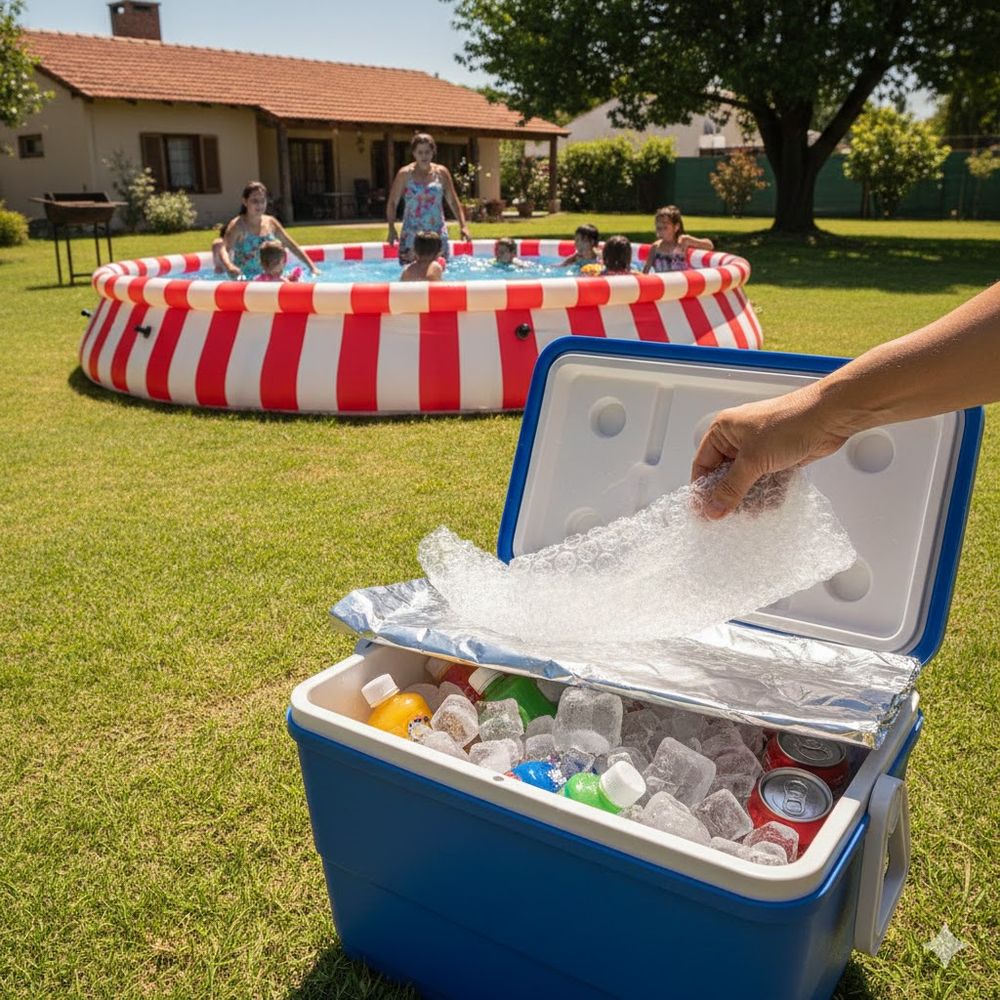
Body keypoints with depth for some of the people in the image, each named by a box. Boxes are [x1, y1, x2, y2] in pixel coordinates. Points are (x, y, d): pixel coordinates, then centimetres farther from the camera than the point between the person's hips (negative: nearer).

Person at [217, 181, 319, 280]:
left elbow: (292, 246, 15)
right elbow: (224, 250, -21)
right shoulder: (237, 225, -7)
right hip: (243, 280, -4)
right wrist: (229, 266, -43)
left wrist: (312, 267, 8)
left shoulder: (271, 223, 8)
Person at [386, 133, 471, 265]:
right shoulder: (405, 174, 0)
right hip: (412, 234, -2)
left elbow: (453, 201, 10)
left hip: (438, 234, 2)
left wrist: (463, 226, -1)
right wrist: (392, 228, -10)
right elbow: (392, 203, 2)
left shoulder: (441, 173, 6)